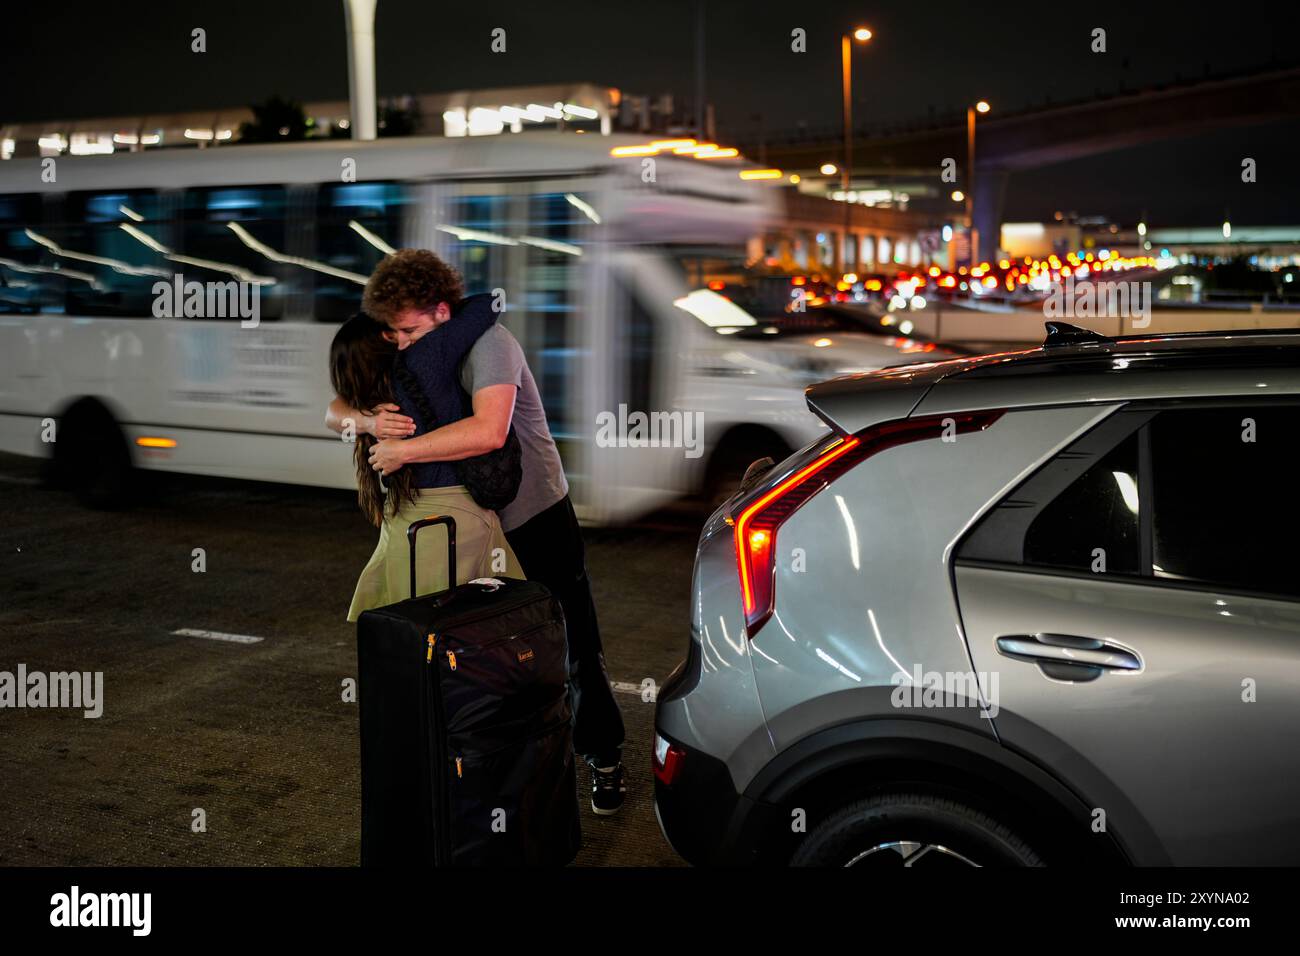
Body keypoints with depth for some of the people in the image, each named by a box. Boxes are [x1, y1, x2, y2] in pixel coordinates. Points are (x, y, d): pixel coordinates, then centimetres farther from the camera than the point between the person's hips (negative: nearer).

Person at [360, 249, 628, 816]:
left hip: (538, 519, -6)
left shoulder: (486, 342, -23)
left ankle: (603, 759, 21)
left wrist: (402, 450, -32)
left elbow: (488, 432, -40)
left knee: (575, 651, 3)